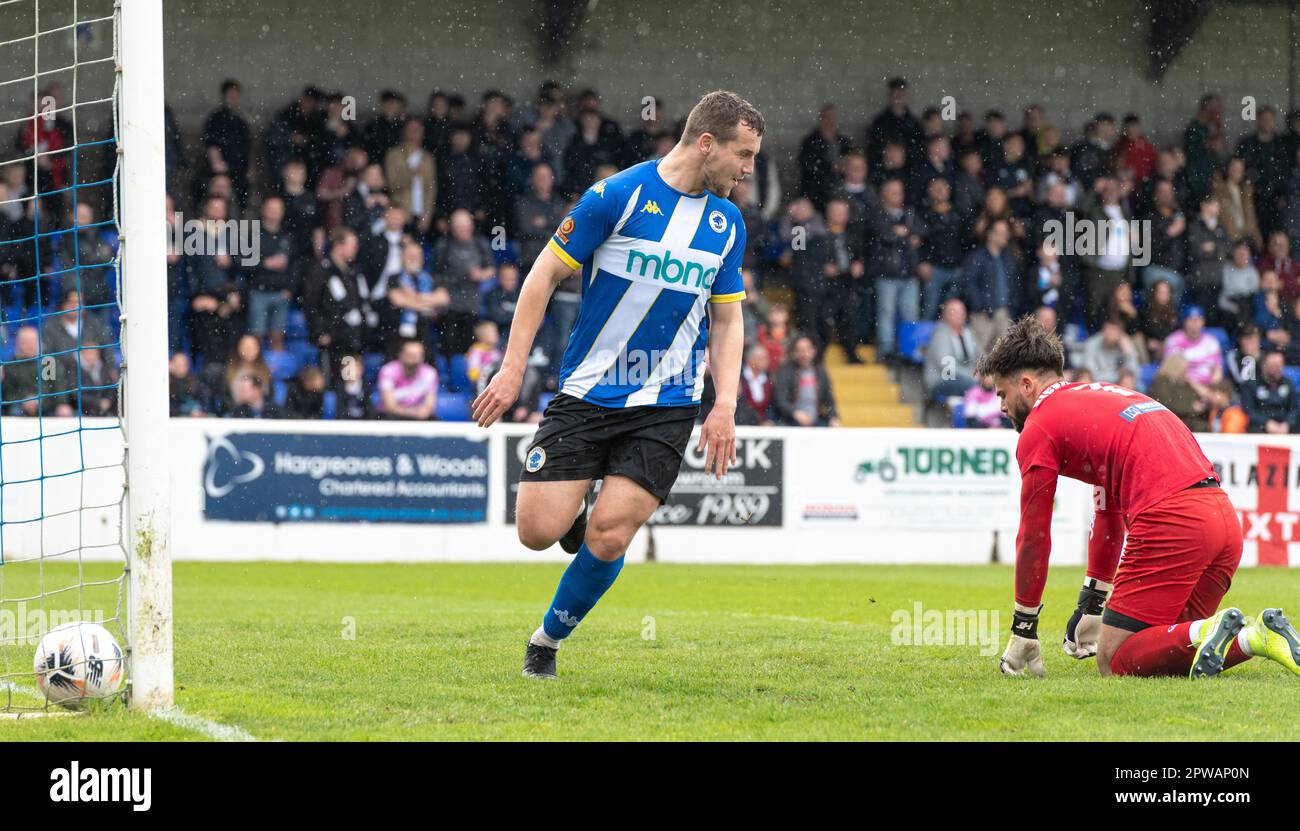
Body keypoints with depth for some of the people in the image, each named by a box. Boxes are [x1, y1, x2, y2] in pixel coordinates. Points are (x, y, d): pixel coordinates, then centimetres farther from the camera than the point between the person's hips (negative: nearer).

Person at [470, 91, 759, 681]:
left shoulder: (727, 222, 7)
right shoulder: (618, 195, -8)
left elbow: (727, 319, 16)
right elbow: (545, 274, -3)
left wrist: (725, 404, 2)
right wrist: (512, 368, -8)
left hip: (665, 406, 2)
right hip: (586, 392, -2)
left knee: (609, 538, -11)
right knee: (539, 530, -11)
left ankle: (549, 639, 12)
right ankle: (575, 512, 26)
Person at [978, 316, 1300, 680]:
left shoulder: (1039, 428, 6)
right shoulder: (1106, 395, 31)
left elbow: (1034, 539, 9)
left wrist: (1022, 632, 18)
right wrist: (1092, 605, 44)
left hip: (1169, 521, -8)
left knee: (1114, 662, -4)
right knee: (1163, 650, 19)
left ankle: (1206, 635, -24)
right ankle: (1251, 637, -3)